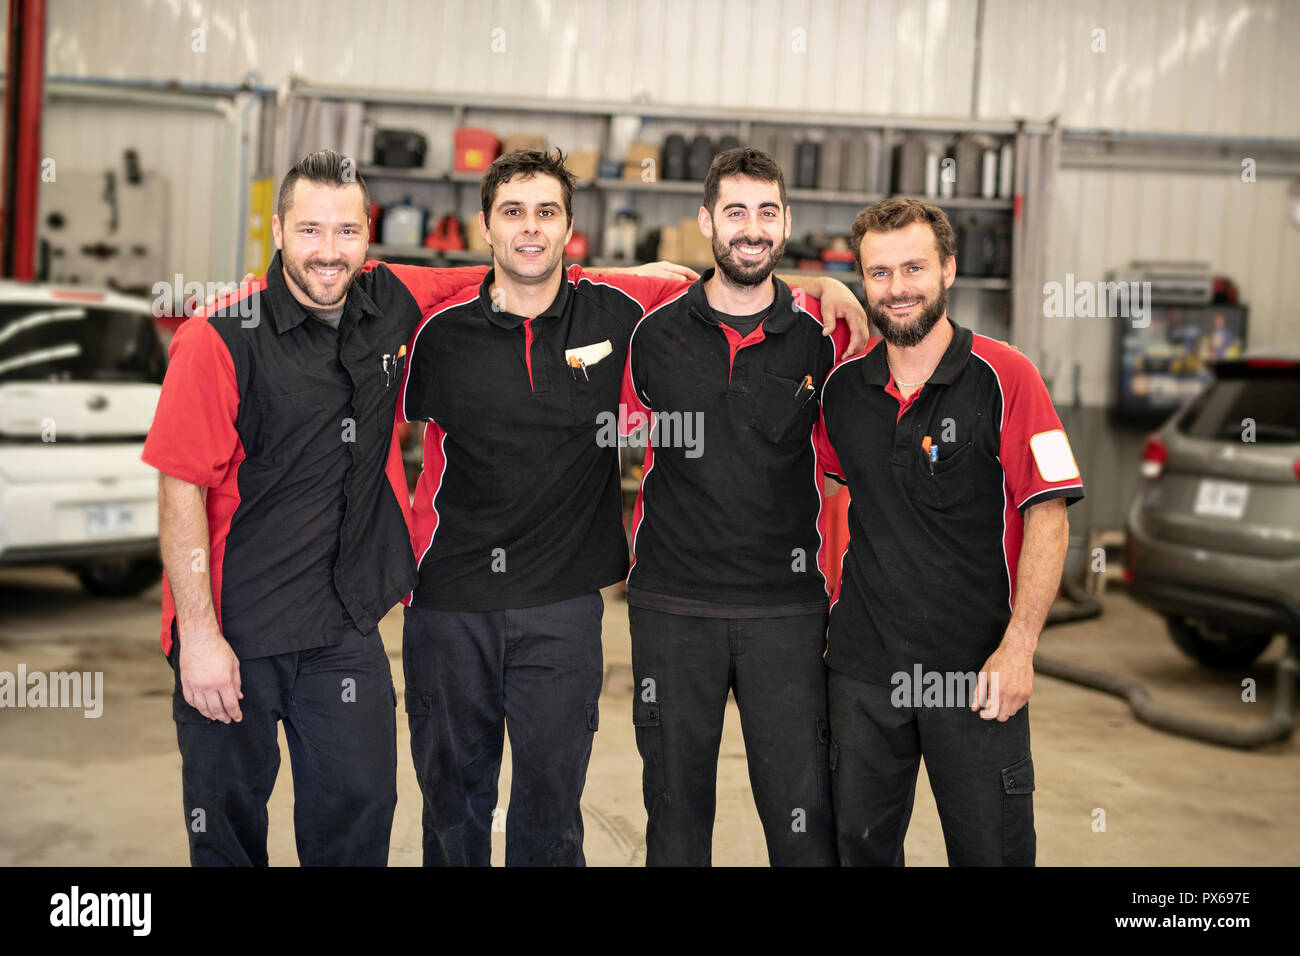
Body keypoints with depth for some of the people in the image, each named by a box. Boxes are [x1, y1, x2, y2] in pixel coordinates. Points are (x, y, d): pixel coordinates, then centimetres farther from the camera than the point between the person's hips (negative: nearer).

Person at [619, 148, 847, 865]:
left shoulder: (819, 337, 1)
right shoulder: (654, 334, 1)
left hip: (786, 609, 0)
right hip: (673, 604, 1)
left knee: (803, 811, 2)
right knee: (676, 808, 11)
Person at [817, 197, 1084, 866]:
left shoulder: (1003, 377, -8)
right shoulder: (843, 386, 3)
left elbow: (1047, 515, -10)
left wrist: (1018, 647, -17)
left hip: (975, 669, -3)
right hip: (862, 664, 4)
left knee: (991, 849, 7)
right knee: (860, 845, 14)